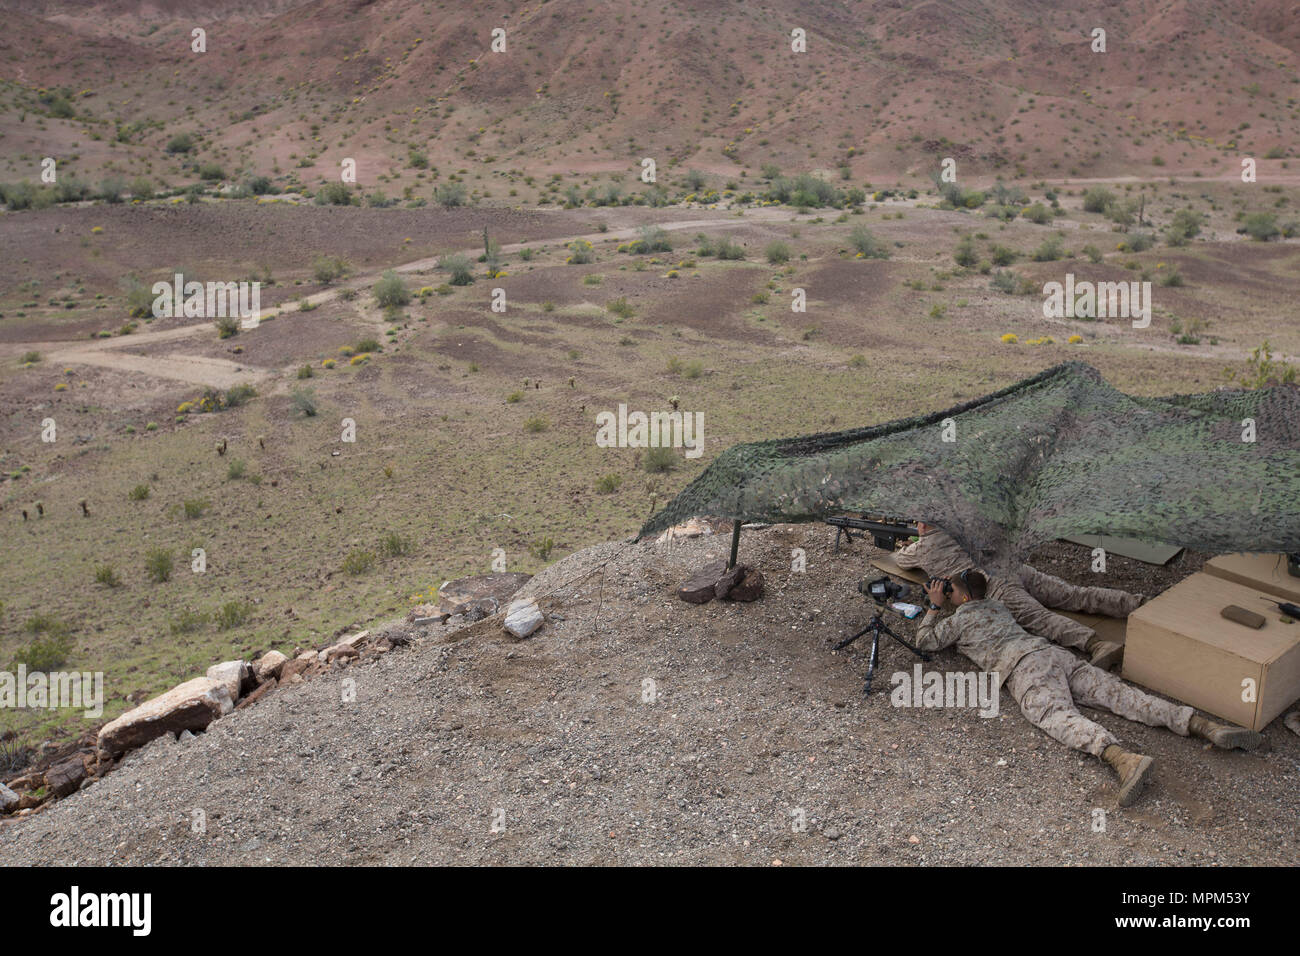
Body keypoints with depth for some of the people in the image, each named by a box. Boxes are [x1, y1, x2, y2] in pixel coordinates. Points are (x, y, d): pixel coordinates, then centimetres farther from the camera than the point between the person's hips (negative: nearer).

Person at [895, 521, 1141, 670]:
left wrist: (906, 547, 57)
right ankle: (1138, 604, -13)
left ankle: (1096, 645, -50)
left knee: (1039, 618, -26)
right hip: (1015, 568, 7)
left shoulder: (921, 548, 11)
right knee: (1077, 596, 1)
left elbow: (899, 560, 33)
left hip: (995, 587, -7)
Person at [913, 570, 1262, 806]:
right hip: (1052, 651, 7)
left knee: (1057, 716, -31)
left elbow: (925, 641, 23)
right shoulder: (995, 604, 34)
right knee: (1115, 693, -6)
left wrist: (934, 606, 33)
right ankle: (1201, 725, -22)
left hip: (1023, 668, -7)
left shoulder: (960, 618, 14)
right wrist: (939, 602, 60)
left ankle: (1123, 758, -60)